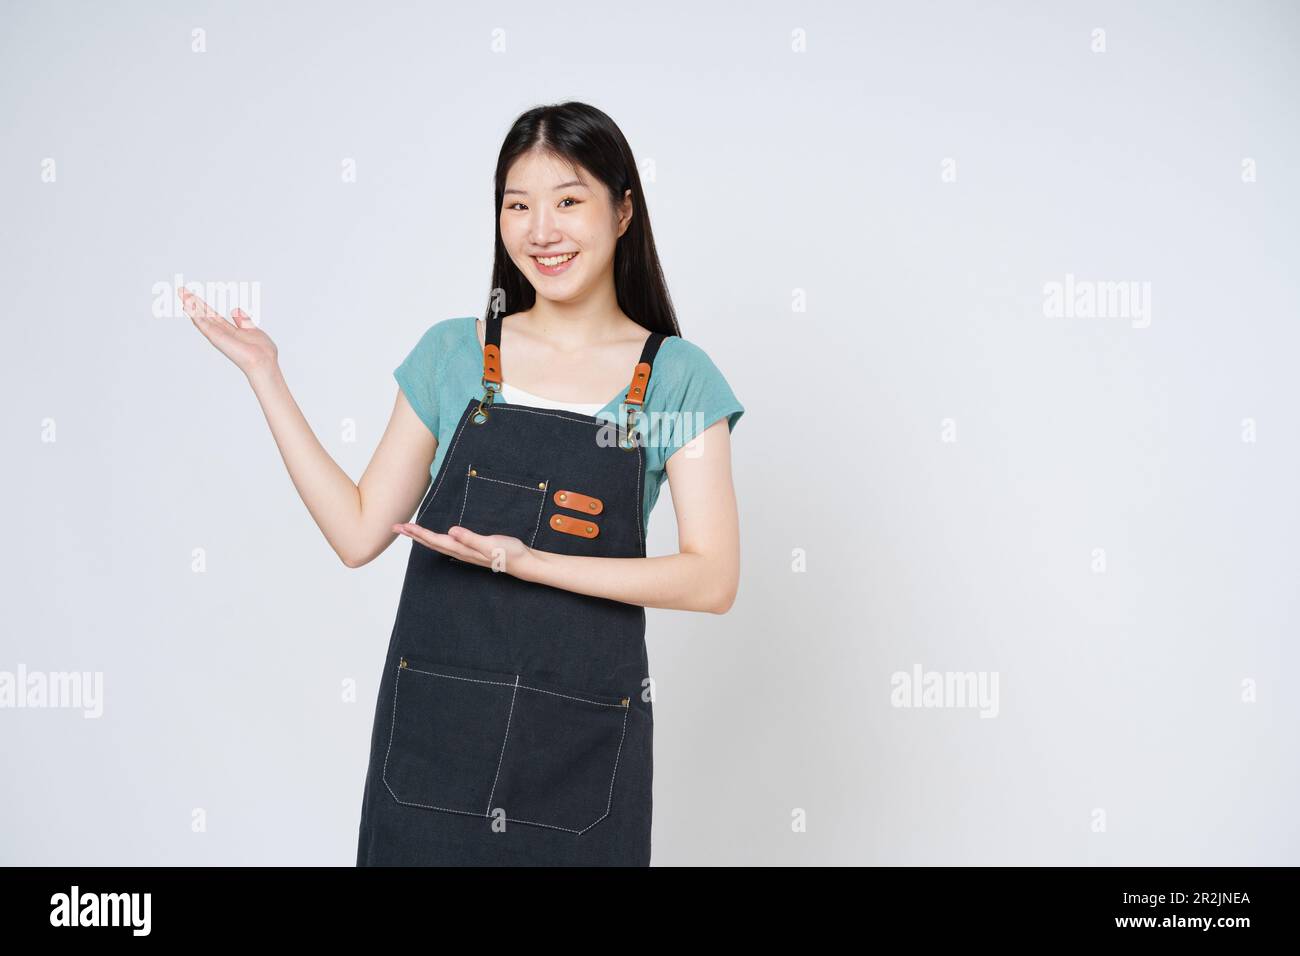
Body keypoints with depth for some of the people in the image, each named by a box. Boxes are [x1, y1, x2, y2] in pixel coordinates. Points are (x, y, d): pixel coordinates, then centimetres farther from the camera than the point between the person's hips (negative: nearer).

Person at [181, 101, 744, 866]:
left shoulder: (679, 378, -3)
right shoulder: (452, 353, 2)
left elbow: (712, 580, -10)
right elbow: (359, 532, 3)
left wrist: (524, 560, -18)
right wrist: (265, 373, 0)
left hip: (583, 743, -1)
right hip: (435, 730, 1)